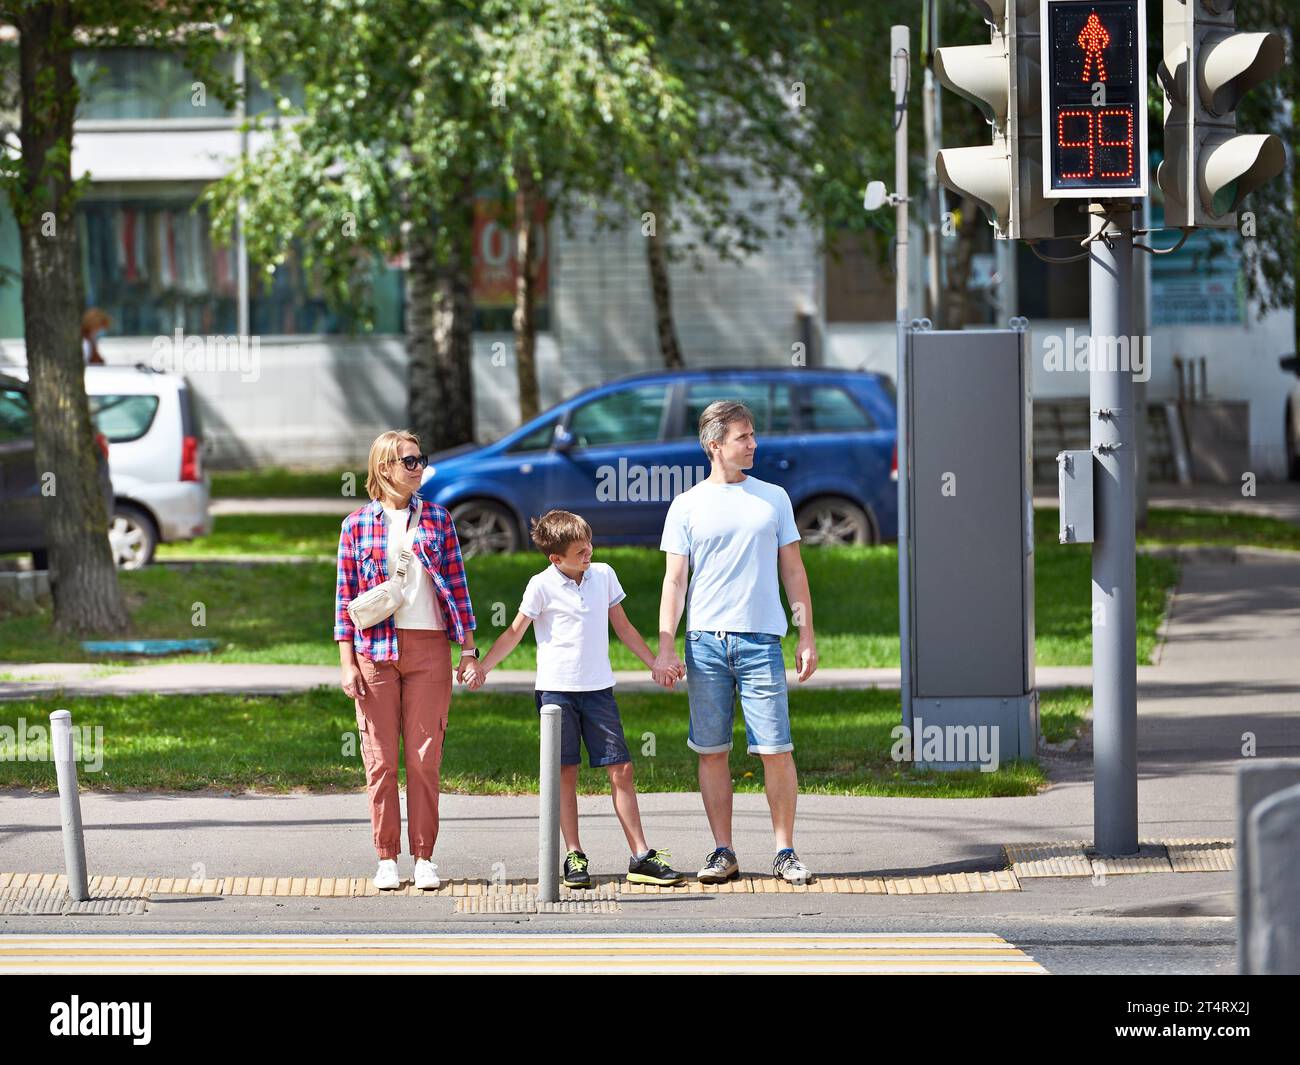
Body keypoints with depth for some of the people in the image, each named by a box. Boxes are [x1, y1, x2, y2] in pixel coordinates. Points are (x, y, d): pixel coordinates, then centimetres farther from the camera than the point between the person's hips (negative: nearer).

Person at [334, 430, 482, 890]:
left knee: (425, 758, 0)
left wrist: (469, 652, 3)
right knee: (380, 760, 1)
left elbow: (457, 585, 8)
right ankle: (387, 859, 7)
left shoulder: (437, 519, 8)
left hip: (429, 649, 1)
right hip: (376, 650, -1)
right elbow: (345, 595, 4)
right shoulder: (357, 524, 4)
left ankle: (424, 858, 6)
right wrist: (346, 663, -2)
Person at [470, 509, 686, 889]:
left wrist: (655, 664, 18)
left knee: (621, 770, -1)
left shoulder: (604, 575, 7)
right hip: (557, 688, -3)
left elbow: (623, 626, 17)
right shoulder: (542, 586, -6)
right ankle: (574, 857, 6)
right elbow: (514, 633, -2)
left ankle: (641, 857, 0)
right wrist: (482, 667, -13)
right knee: (565, 773, 0)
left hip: (598, 687, 3)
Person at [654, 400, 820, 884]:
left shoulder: (773, 498, 11)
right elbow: (674, 580, 5)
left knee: (775, 749, -6)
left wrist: (807, 636, 7)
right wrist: (665, 646, -4)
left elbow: (793, 571, 14)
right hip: (705, 642, 0)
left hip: (761, 640, 0)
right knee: (712, 751, 1)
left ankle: (785, 851, 2)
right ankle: (723, 852, 8)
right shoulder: (687, 506, 6)